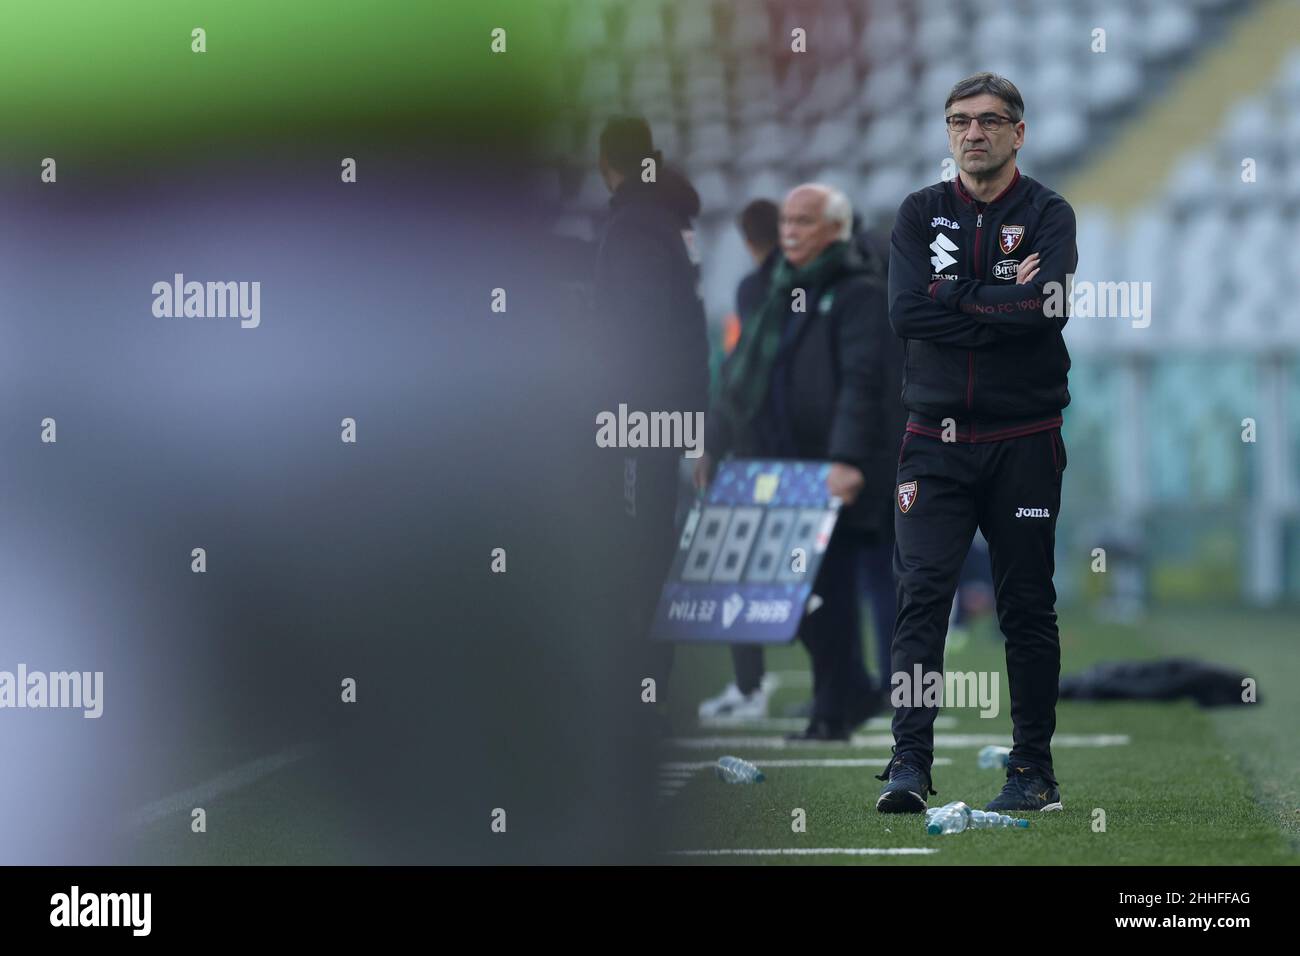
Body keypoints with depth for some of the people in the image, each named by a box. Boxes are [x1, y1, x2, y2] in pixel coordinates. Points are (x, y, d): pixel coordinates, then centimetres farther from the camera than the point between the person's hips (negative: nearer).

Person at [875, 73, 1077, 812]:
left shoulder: (1048, 215, 1)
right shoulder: (921, 214, 8)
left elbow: (1047, 307, -17)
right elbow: (906, 312, -7)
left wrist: (956, 298, -10)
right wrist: (1003, 301, -10)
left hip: (1024, 441, -1)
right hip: (937, 440, 1)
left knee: (1028, 606, 5)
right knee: (922, 594, -10)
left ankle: (1035, 769, 12)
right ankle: (909, 764, -14)